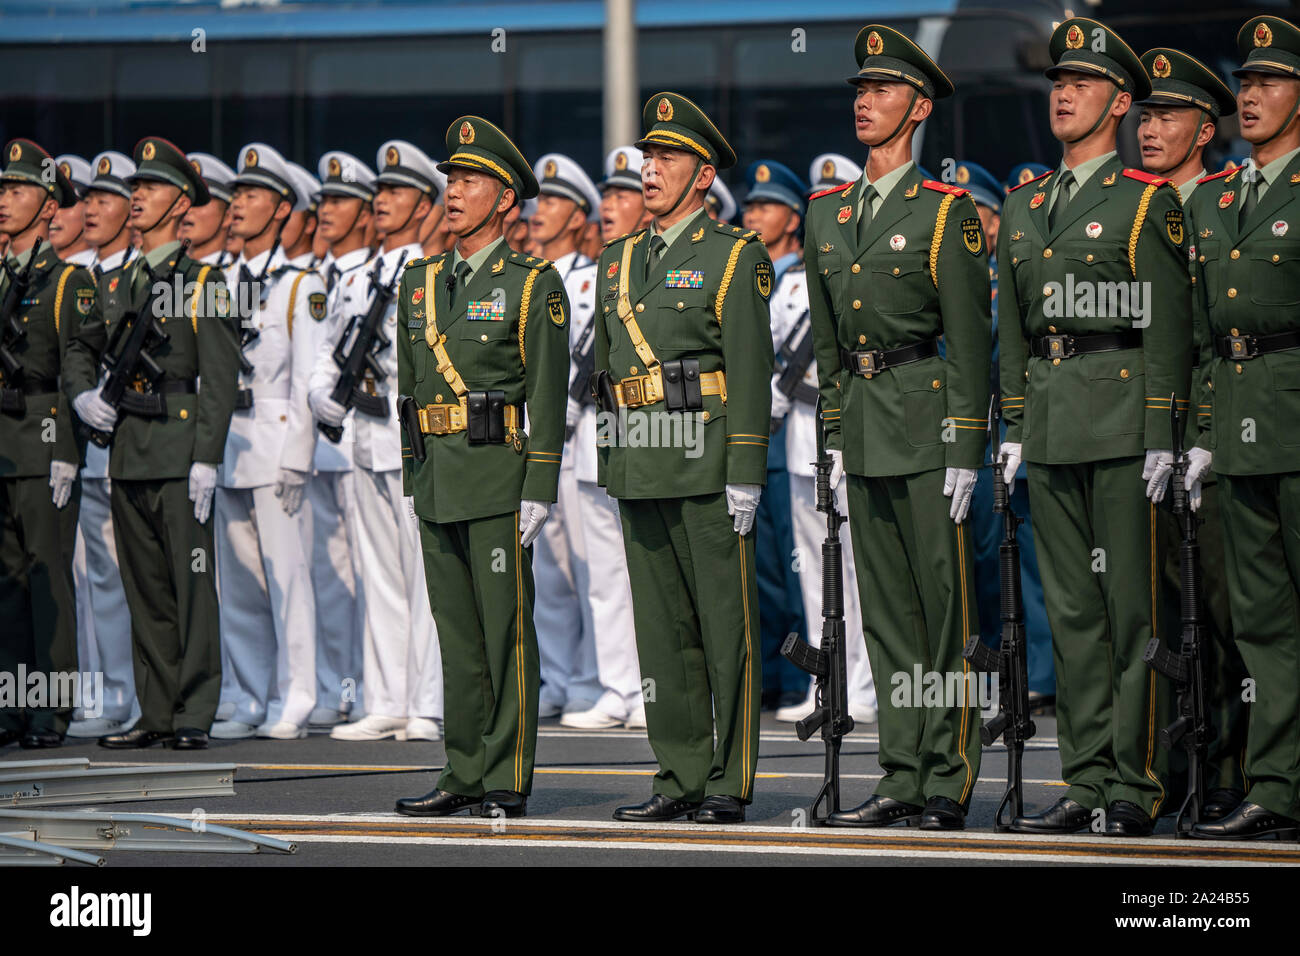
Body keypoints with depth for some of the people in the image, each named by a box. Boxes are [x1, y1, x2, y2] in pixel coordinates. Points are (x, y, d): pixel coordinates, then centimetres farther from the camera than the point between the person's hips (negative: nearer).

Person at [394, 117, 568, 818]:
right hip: (436, 480, 6)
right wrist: (412, 476, 15)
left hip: (498, 476, -6)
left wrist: (539, 490, -13)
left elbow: (547, 395, -7)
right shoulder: (421, 281, 15)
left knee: (505, 628, -4)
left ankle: (507, 780, -2)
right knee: (456, 630, 10)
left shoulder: (532, 284, -3)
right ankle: (465, 774, 15)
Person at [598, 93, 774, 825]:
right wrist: (611, 466, 15)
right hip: (640, 469, 7)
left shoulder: (735, 257, -3)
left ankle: (732, 783, -1)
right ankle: (681, 778, 13)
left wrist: (746, 474, -14)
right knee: (662, 627, 8)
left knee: (726, 625, -4)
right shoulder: (620, 262, 17)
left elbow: (751, 372, -8)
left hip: (708, 463, -7)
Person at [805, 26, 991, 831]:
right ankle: (906, 777, 12)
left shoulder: (946, 212, -5)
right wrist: (835, 438, 14)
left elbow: (969, 337, -8)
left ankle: (950, 784, 0)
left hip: (928, 416, -6)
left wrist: (966, 452, -12)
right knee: (887, 611, 8)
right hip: (863, 420, 6)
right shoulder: (827, 215, 13)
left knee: (946, 604, -3)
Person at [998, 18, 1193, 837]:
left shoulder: (1148, 201, -3)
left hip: (1121, 418, -6)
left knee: (1133, 605, -5)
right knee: (1072, 608, 8)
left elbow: (1167, 323, -8)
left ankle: (1138, 784, -2)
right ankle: (1087, 780, 12)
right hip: (1051, 424, 7)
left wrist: (1161, 434, -13)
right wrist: (1013, 426, 13)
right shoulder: (1022, 208, 16)